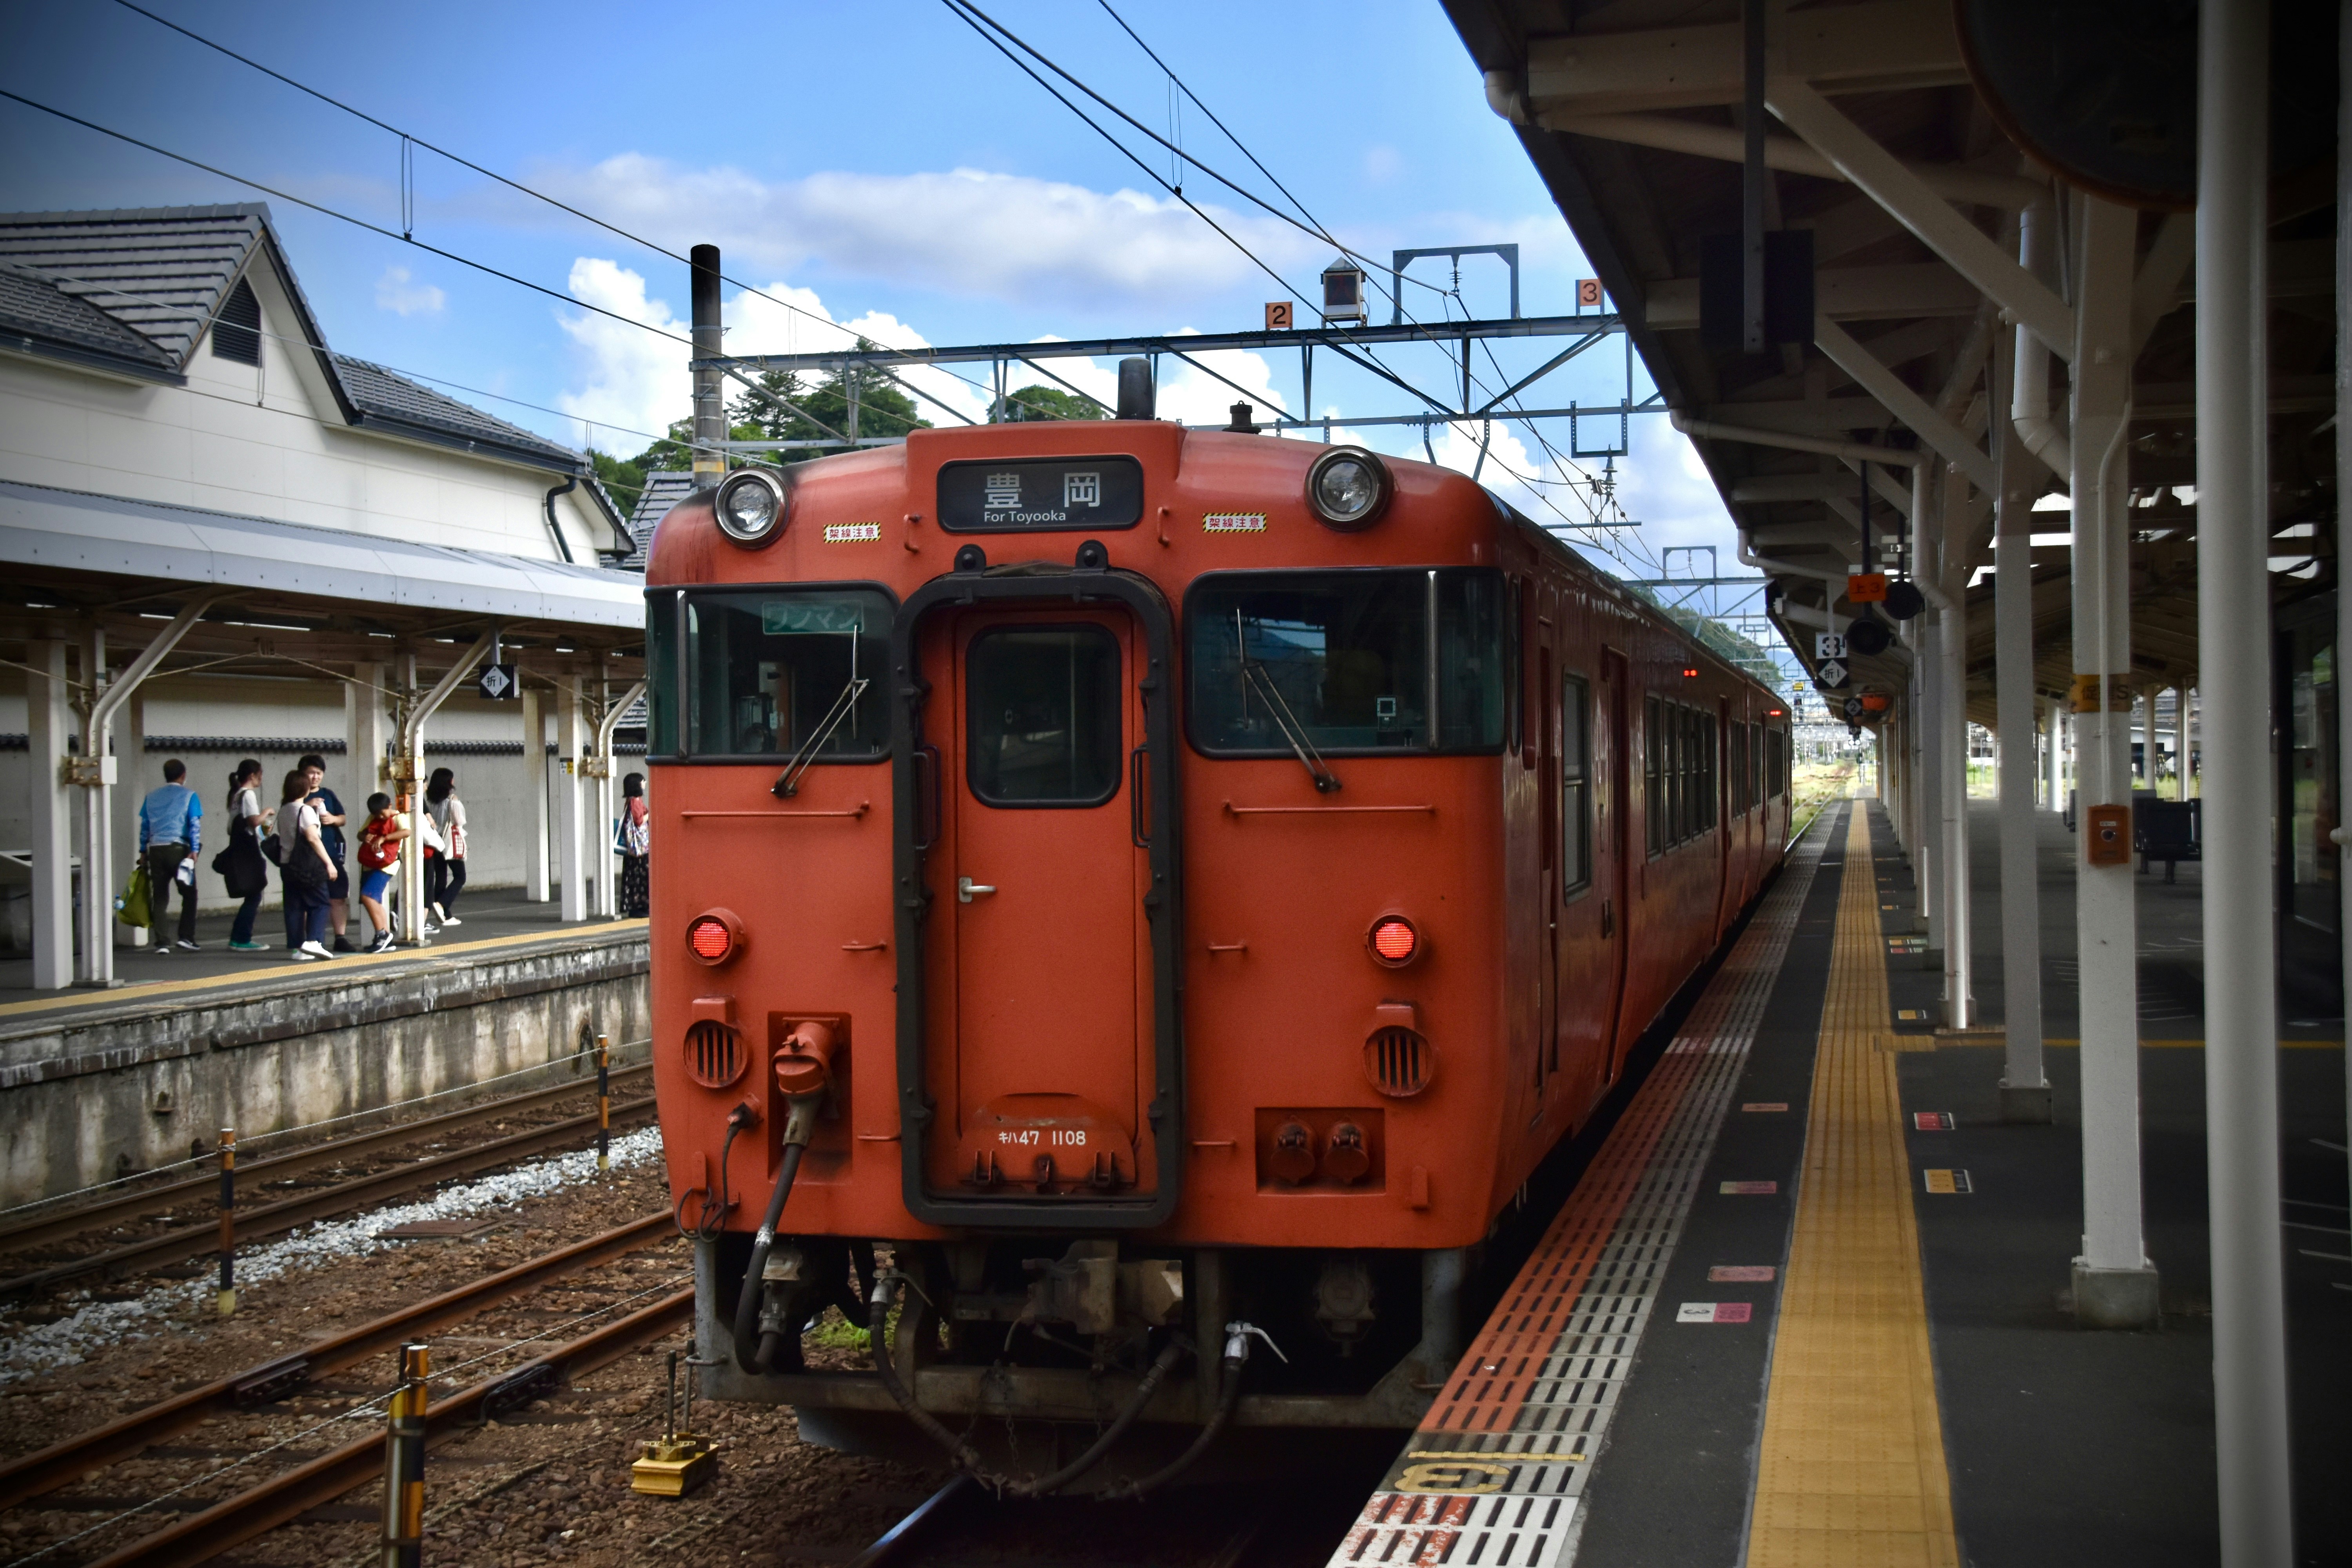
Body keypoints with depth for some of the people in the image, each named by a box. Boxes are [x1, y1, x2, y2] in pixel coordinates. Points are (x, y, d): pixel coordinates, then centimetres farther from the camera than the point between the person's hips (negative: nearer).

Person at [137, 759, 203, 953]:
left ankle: (162, 942, 2)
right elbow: (195, 825, -6)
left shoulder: (152, 796, 13)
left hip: (156, 850, 4)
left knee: (160, 897, 6)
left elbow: (144, 825, 12)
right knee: (189, 894, 6)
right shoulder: (189, 796, 2)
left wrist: (143, 851, 16)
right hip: (178, 848, -3)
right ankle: (186, 937, -3)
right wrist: (194, 851, -7)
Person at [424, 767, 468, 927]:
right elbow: (460, 821, -10)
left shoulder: (430, 800, 2)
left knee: (440, 878, 8)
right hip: (451, 842, -5)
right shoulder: (452, 800, -12)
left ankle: (445, 916, 9)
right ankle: (441, 905, -15)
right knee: (460, 877, 5)